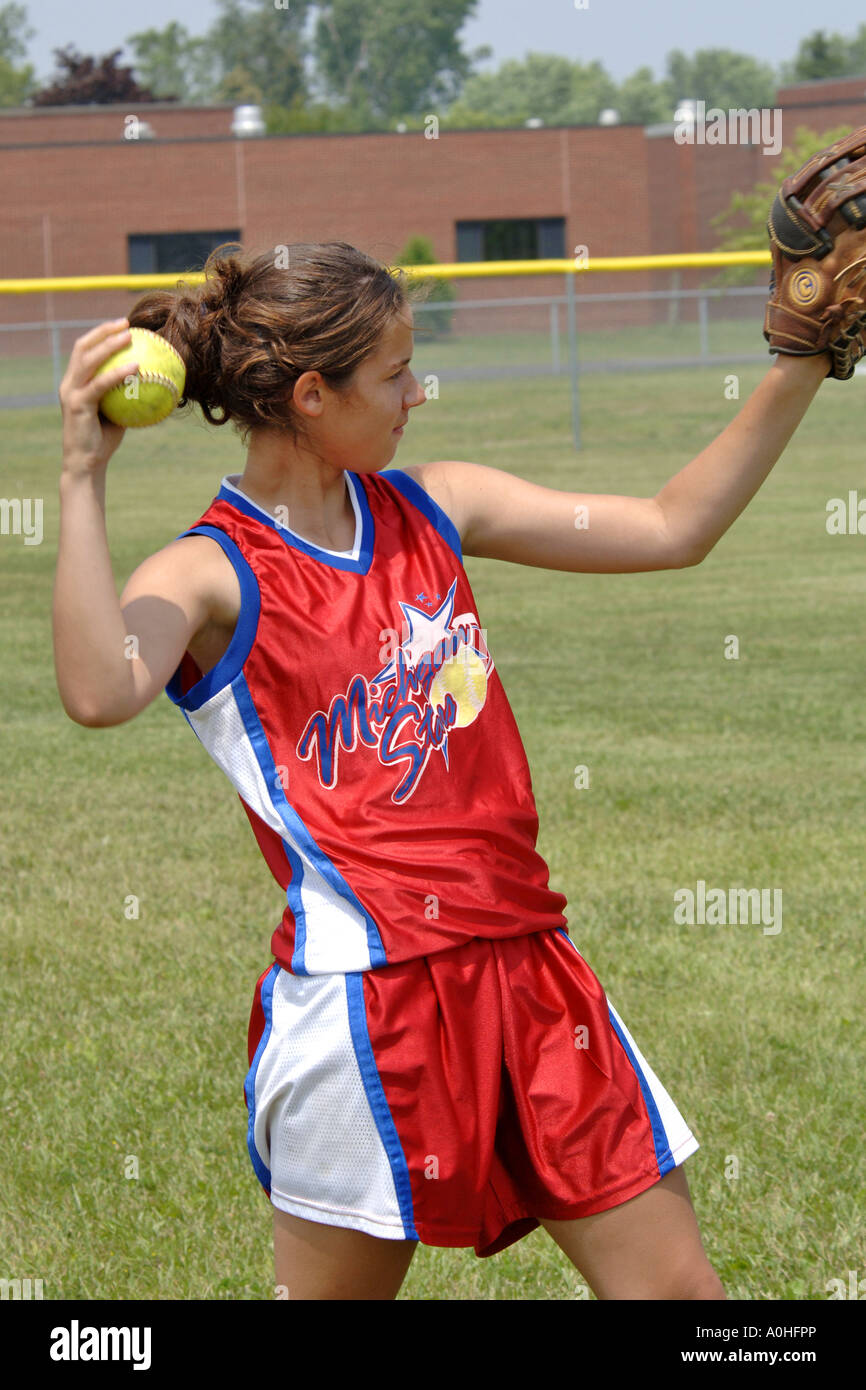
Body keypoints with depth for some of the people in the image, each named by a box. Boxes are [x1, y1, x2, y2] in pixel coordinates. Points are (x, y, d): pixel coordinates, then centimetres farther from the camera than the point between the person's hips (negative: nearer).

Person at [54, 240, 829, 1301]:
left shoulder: (432, 507, 12)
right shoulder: (210, 576, -7)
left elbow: (669, 528, 16)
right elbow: (99, 691, -29)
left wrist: (804, 369, 11)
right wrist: (82, 478, -30)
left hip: (527, 966, 6)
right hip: (367, 999, -6)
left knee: (676, 1288, 6)